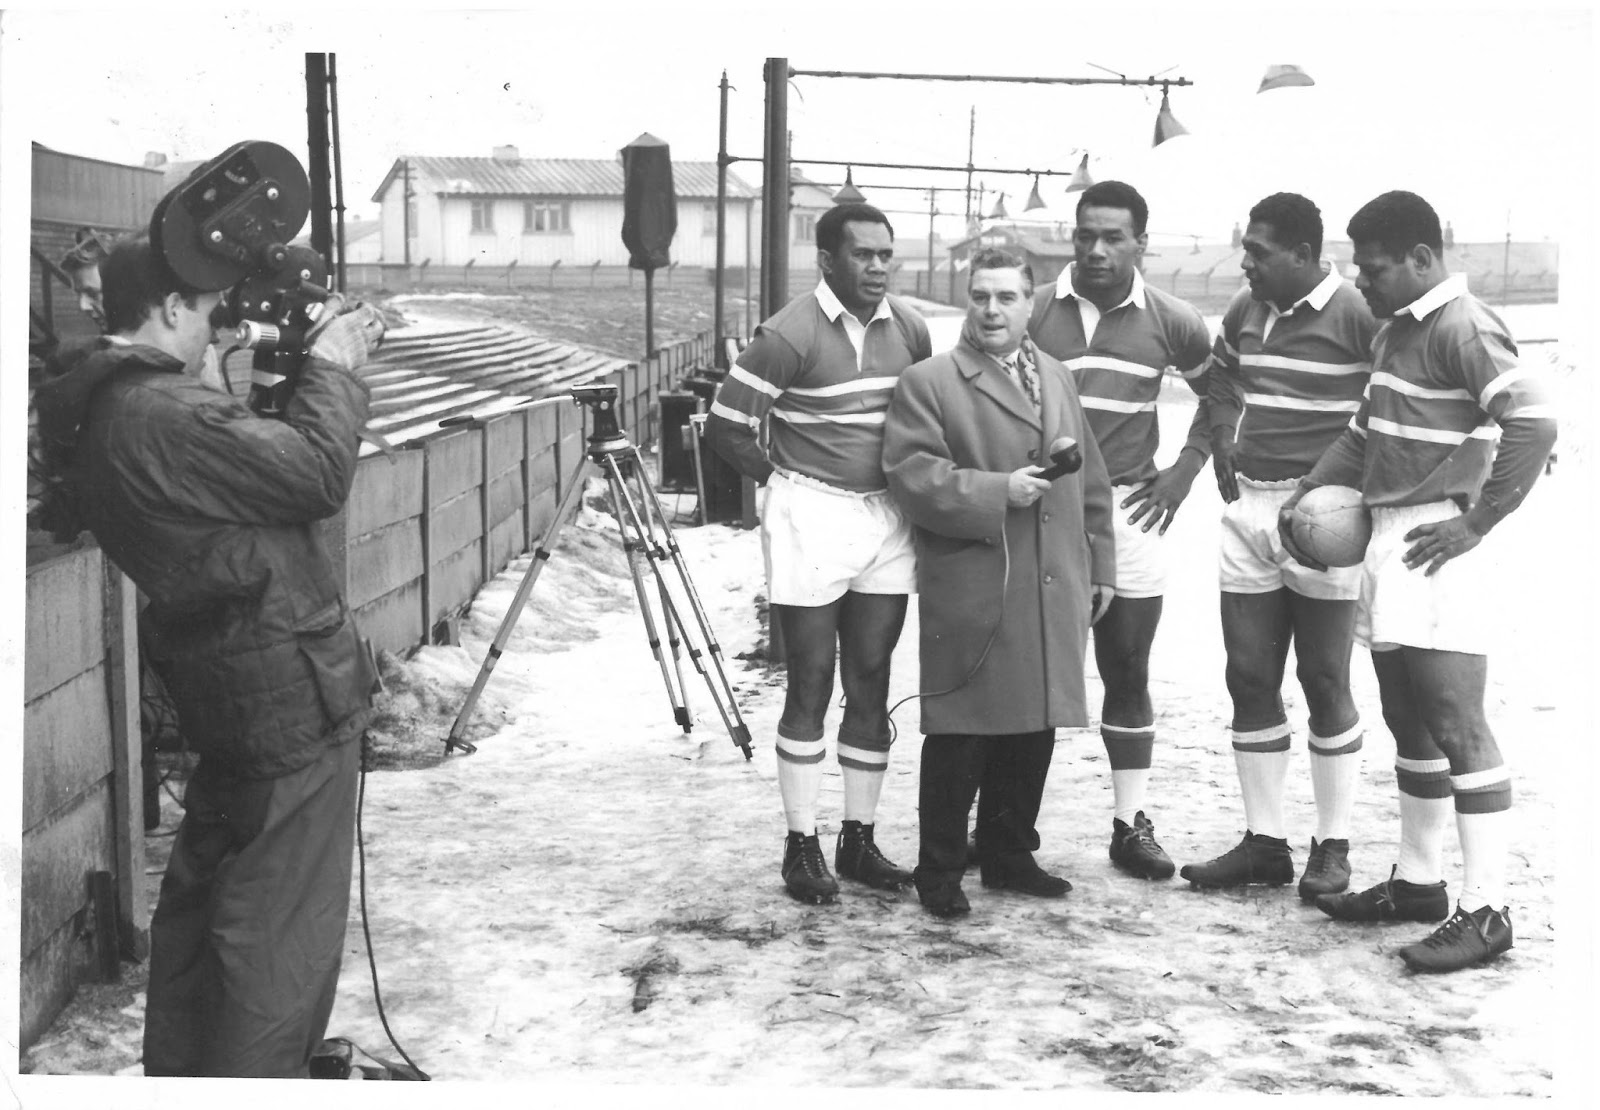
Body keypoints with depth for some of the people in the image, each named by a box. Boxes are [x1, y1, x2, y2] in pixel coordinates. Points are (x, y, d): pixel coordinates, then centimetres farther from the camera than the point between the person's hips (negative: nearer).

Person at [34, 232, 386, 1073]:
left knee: (204, 894, 20)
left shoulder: (97, 411, 9)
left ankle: (178, 1072, 32)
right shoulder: (164, 412, -21)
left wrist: (316, 369, 10)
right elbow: (317, 475, -17)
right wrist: (332, 368, -4)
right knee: (283, 927, -1)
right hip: (292, 694, -10)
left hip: (227, 692, 10)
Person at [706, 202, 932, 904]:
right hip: (810, 521, -5)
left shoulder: (909, 328, 5)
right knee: (810, 687, 0)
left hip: (887, 519, 5)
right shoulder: (791, 334, -13)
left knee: (871, 683, 9)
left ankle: (859, 840, 18)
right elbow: (725, 425, -12)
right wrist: (784, 481, -2)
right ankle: (802, 845, 9)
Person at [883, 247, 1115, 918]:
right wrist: (998, 493, -19)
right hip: (970, 599, -6)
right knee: (960, 739, -1)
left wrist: (1100, 566, 17)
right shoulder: (928, 383, -3)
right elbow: (912, 477, -13)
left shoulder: (1058, 379, 17)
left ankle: (1009, 857, 26)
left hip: (1053, 599, 6)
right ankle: (939, 872, 11)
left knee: (1034, 734, 11)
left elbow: (1090, 481, 20)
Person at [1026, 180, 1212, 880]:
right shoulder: (1033, 312, -1)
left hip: (1126, 510, 1)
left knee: (1128, 673, 6)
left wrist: (1185, 469, 6)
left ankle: (1130, 825, 15)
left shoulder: (1170, 322, 3)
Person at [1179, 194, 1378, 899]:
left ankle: (1333, 848, 14)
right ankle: (1263, 842, 17)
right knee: (1250, 681, 7)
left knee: (1326, 683, 2)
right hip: (1248, 510, 7)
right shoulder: (1246, 310, 8)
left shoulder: (1356, 315, -12)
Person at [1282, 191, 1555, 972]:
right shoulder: (1395, 329, 15)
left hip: (1432, 547, -10)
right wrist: (1309, 493, 10)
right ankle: (1418, 881, 28)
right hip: (1386, 542, 10)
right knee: (1409, 724, 16)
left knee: (1458, 726, -8)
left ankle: (1485, 910, -3)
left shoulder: (1462, 329, -14)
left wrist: (1478, 521, -20)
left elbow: (1534, 422, -24)